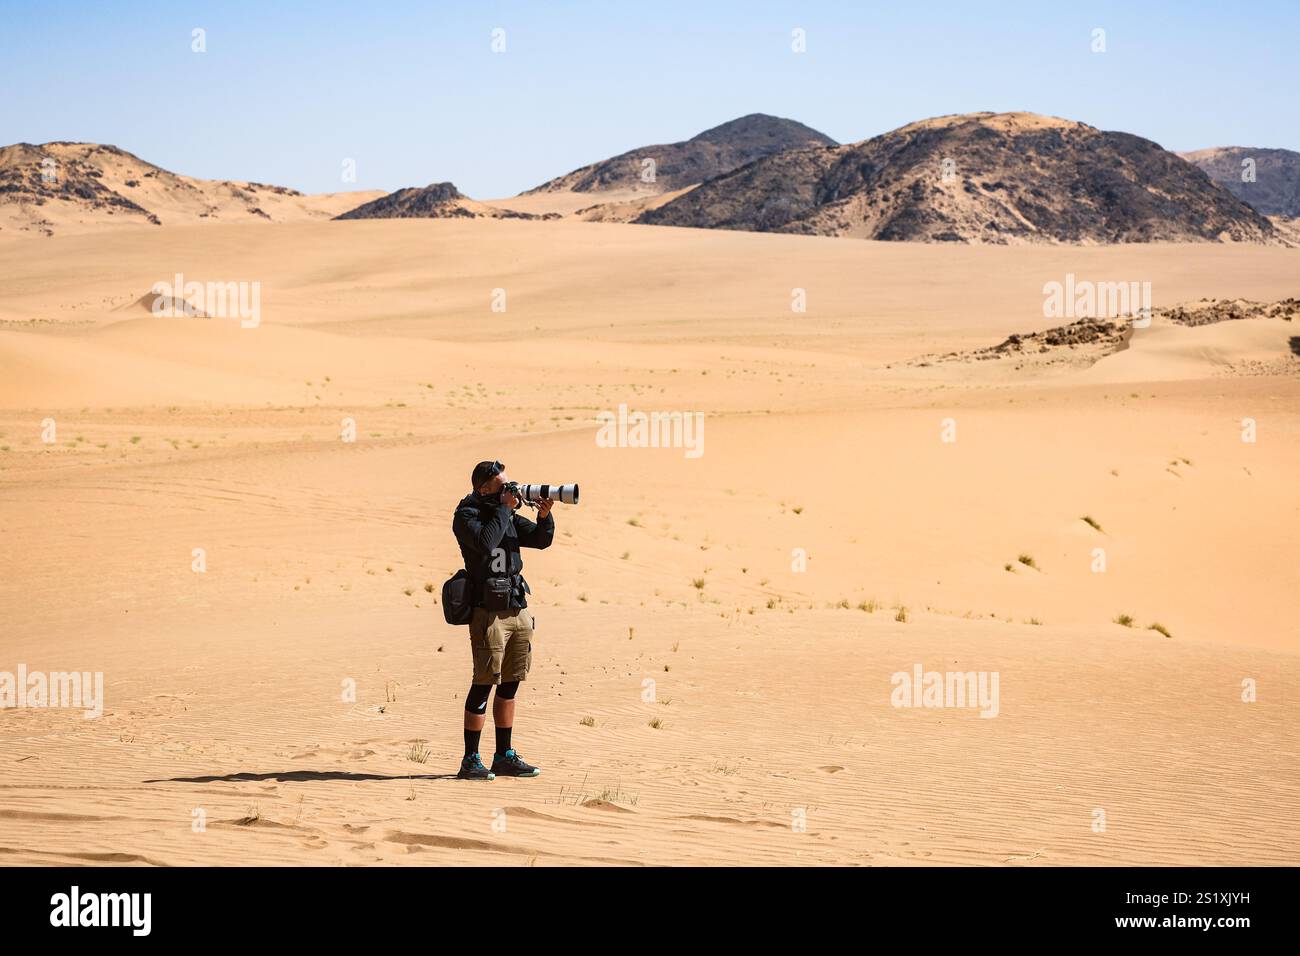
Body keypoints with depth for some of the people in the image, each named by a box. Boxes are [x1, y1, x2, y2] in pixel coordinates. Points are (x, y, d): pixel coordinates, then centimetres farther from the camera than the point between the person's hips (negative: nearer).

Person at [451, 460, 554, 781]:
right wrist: (504, 509, -15)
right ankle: (470, 760, -3)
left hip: (518, 610, 7)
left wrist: (544, 516, -4)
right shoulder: (466, 516, -5)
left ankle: (505, 757, 16)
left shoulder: (508, 516, 15)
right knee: (484, 684, -7)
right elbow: (485, 542, -24)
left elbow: (542, 539, 15)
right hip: (489, 612, -7)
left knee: (510, 685, 10)